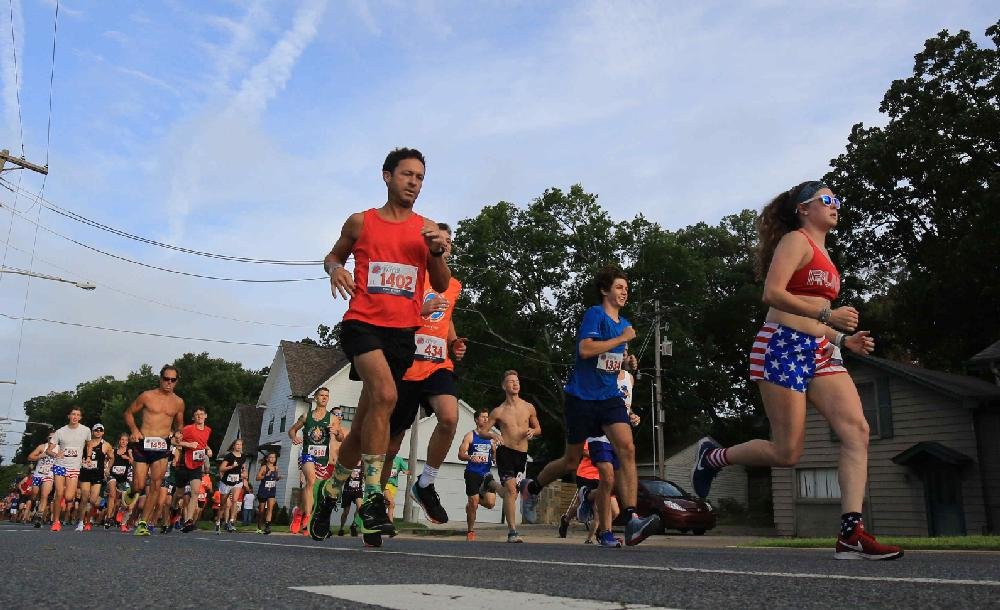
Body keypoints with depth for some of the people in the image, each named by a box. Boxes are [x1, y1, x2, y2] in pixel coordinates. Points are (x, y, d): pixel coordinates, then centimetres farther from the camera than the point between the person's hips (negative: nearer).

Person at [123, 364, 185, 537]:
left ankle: (143, 523, 1)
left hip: (163, 447, 2)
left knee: (156, 487, -7)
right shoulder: (147, 396, 1)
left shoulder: (179, 402, 10)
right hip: (143, 444, -2)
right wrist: (134, 430, -5)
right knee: (139, 486, -4)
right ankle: (131, 496, 33)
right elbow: (129, 413, 10)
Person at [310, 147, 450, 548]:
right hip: (362, 323, -3)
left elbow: (442, 286, 9)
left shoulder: (427, 229, 9)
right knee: (385, 394, -30)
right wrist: (335, 268, -2)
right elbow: (333, 255, 22)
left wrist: (437, 251, -10)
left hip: (403, 332, 3)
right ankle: (372, 497, -20)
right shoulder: (361, 223, 7)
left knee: (364, 424, 10)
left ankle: (331, 493, 32)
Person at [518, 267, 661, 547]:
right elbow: (585, 349, -24)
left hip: (610, 397, 6)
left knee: (627, 449, -18)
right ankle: (531, 487, 36)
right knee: (572, 461, 7)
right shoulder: (595, 314, -8)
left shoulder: (624, 323, 15)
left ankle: (632, 521, -23)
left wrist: (626, 361, 12)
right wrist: (622, 338, -18)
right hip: (582, 397, -5)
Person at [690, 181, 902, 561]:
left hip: (820, 352, 8)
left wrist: (844, 339, 13)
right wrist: (827, 314, -21)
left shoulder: (823, 255, 25)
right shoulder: (796, 240, -2)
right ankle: (713, 456, 19)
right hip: (783, 347, -8)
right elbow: (773, 293, -17)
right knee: (786, 454, -6)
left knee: (856, 430, -13)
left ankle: (851, 534, -14)